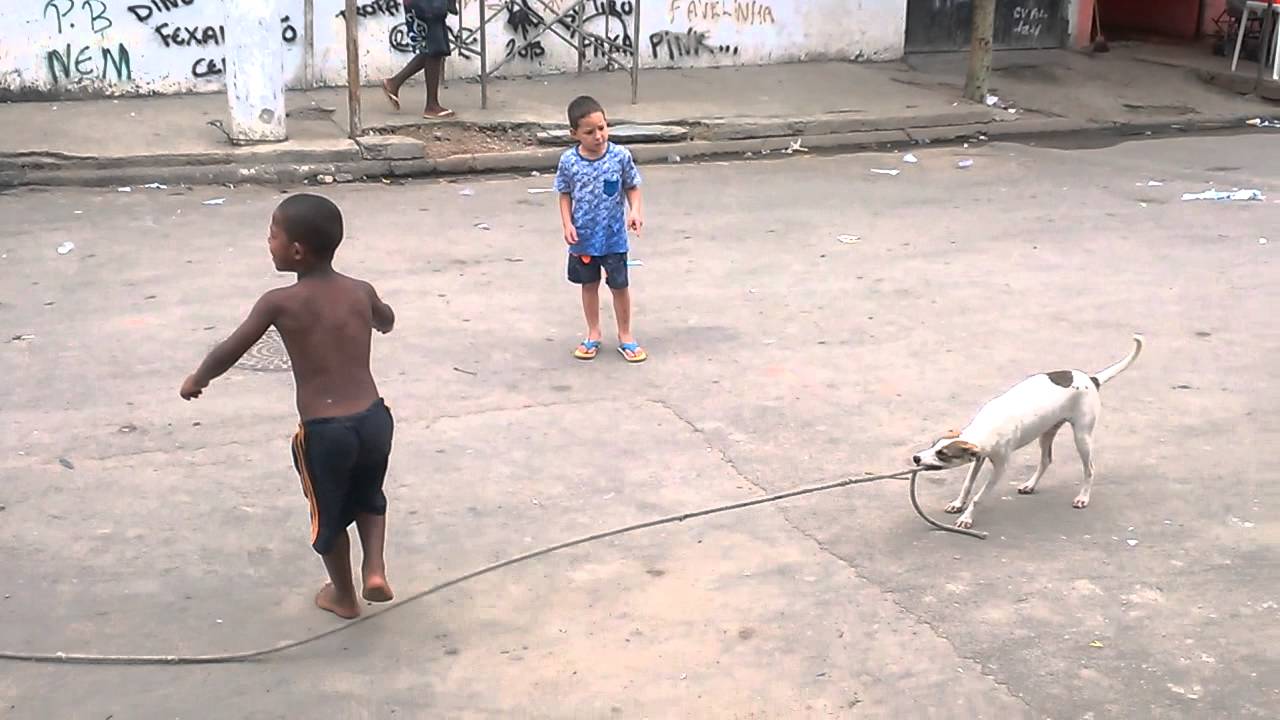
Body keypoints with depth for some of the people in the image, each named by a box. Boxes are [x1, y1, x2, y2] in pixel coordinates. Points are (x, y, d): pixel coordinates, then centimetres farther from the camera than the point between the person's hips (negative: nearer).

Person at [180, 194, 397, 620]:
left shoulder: (280, 303, -10)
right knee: (368, 497, 32)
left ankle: (343, 596, 39)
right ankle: (375, 569, 17)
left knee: (329, 513, 21)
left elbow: (229, 352, 0)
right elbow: (386, 322, 28)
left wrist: (197, 380, 20)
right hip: (375, 419, 4)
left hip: (323, 431, -3)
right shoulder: (361, 291, 3)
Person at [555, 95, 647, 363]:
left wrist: (635, 210, -18)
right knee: (589, 285, 17)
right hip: (583, 238, 1)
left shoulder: (620, 156, -13)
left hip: (614, 237, -1)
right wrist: (567, 224, -10)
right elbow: (565, 195, 1)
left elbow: (632, 188, -2)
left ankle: (625, 335, 27)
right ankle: (593, 334, 33)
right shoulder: (568, 161, -11)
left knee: (620, 285, 9)